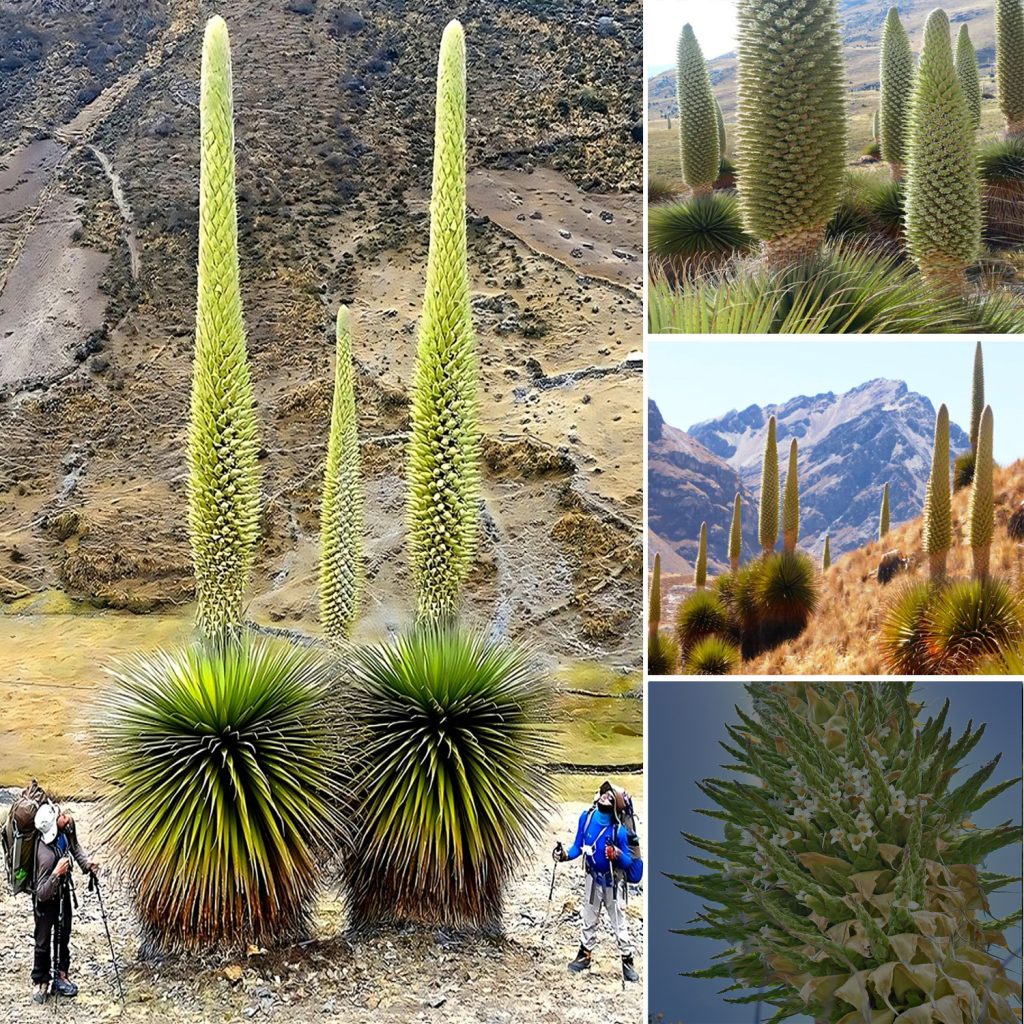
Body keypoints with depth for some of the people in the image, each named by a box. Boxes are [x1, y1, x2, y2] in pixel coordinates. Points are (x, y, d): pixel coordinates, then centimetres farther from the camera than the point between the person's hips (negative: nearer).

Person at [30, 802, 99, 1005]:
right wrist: (56, 873, -45)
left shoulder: (67, 828, -20)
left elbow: (75, 846, 6)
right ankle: (39, 982, 27)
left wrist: (86, 863, -8)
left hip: (63, 892, 7)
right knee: (43, 942, 9)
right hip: (46, 901, -7)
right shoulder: (46, 855, -40)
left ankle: (61, 975, 34)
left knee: (63, 936, 19)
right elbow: (41, 893, -33)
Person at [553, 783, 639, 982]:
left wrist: (618, 856, -38)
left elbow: (628, 861, -17)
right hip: (593, 878, 4)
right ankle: (584, 956, 37)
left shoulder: (618, 829, -26)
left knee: (618, 923, 4)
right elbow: (578, 846, -2)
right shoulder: (586, 817, -16)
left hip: (612, 882, -4)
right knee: (589, 919, 20)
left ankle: (627, 961, 20)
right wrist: (566, 855, -18)